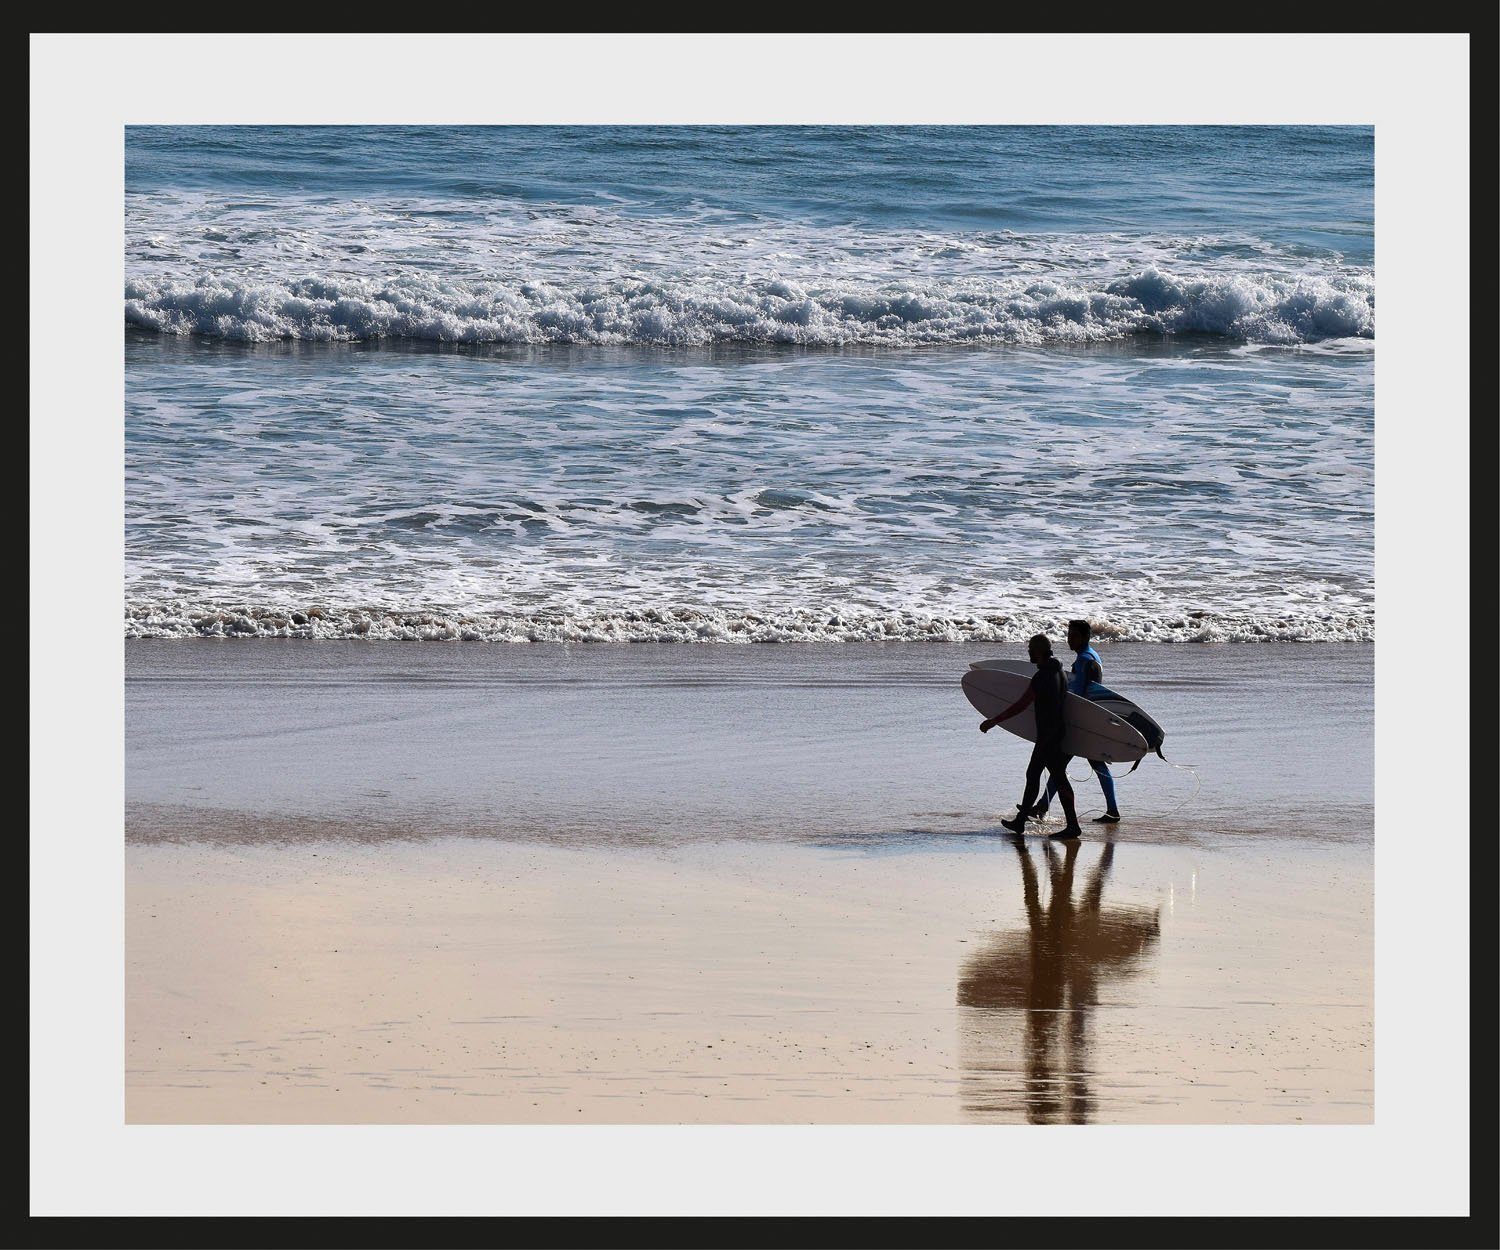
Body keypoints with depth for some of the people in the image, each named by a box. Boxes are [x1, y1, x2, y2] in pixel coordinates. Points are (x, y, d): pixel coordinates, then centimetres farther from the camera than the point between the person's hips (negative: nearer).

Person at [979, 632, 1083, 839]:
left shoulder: (1042, 677, -20)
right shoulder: (1059, 672, 10)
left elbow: (1021, 705, -22)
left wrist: (992, 722, -18)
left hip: (1047, 736, -10)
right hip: (1058, 732, 10)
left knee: (1059, 778, -7)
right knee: (1032, 775, 14)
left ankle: (1072, 826, -6)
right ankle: (1020, 821, 19)